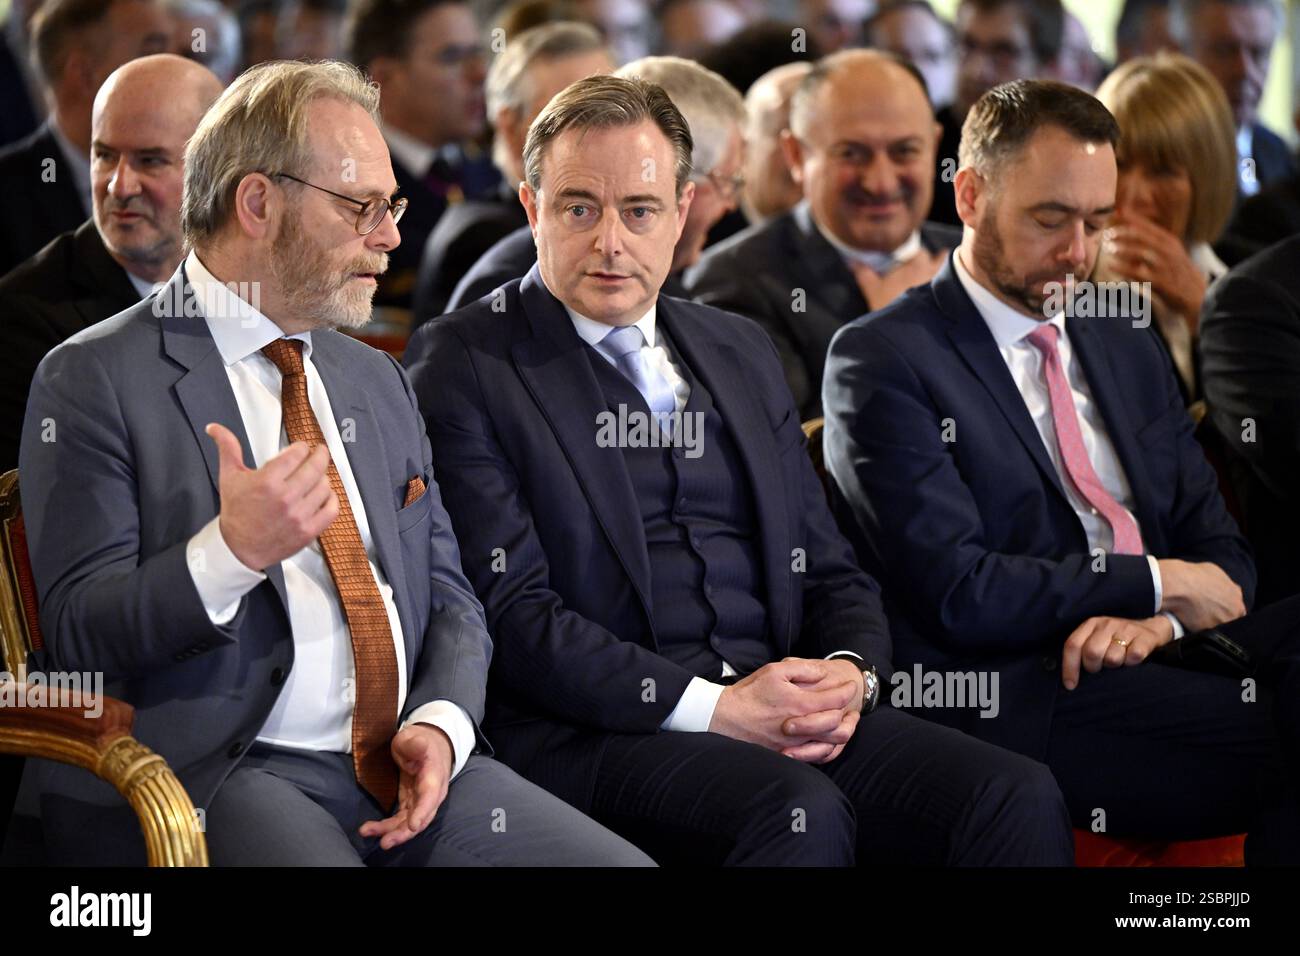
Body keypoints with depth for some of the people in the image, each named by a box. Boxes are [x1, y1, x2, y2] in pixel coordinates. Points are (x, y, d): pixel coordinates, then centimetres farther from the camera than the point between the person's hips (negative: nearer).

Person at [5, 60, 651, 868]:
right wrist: (231, 553, -24)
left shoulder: (378, 380, 21)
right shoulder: (95, 379, 0)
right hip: (213, 773, -5)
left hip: (411, 768, 6)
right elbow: (80, 631, -7)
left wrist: (441, 723, -2)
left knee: (621, 864, -16)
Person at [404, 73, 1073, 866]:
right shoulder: (462, 366, 2)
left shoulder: (742, 354, 21)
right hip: (590, 734, -5)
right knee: (800, 812, -36)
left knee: (1018, 799, -20)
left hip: (777, 710, 6)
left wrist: (851, 673, -3)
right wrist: (713, 707, -16)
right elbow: (512, 615, -8)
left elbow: (830, 572, 21)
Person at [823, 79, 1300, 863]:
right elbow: (955, 593, -9)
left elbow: (1217, 544, 19)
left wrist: (1153, 621, -5)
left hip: (1160, 652, 7)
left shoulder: (1126, 346, 23)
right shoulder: (882, 361, 0)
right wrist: (1157, 583, -5)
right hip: (1025, 701, -7)